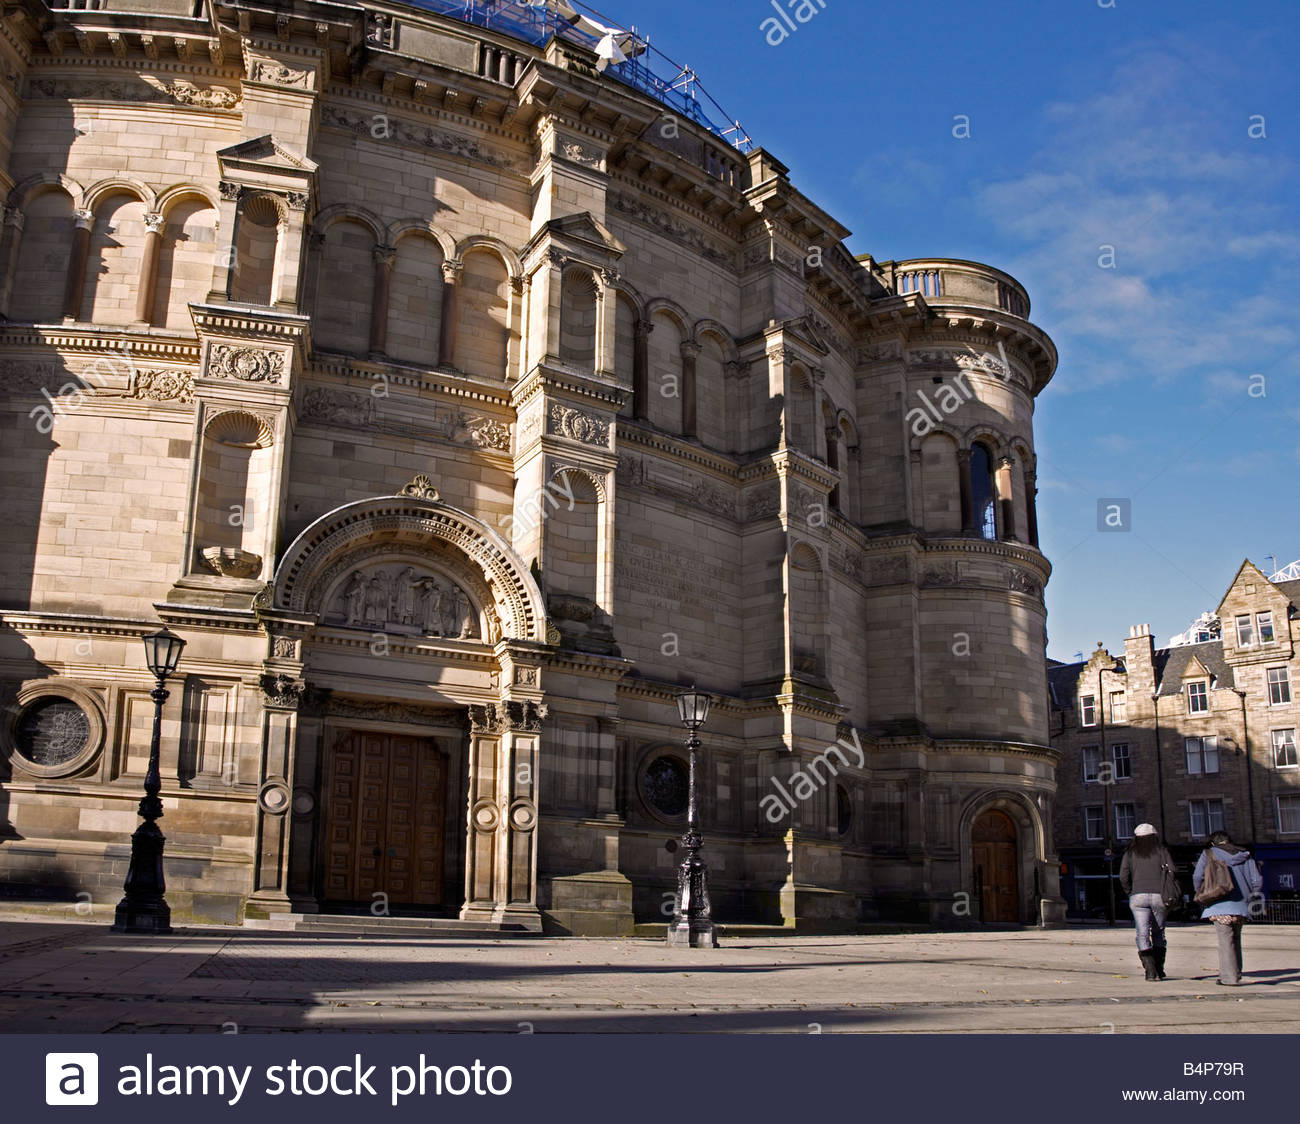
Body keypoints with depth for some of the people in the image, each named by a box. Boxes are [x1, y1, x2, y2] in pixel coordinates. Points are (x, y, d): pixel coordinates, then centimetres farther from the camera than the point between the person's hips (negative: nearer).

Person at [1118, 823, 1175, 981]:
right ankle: (1159, 969, 14)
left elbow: (1123, 876, 0)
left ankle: (1150, 971, -15)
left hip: (1138, 896, -1)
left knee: (1143, 934, -3)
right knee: (1158, 933, 16)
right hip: (1159, 896, 1)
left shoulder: (1130, 853, 9)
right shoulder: (1161, 851, 9)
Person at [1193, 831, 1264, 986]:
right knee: (1235, 939, 18)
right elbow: (1257, 881, 7)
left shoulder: (1209, 854, 4)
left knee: (1226, 940, -4)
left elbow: (1197, 877, -6)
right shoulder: (1245, 856, 14)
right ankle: (1235, 974, 20)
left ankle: (1229, 977, -10)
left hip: (1221, 905, -4)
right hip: (1241, 906, 4)